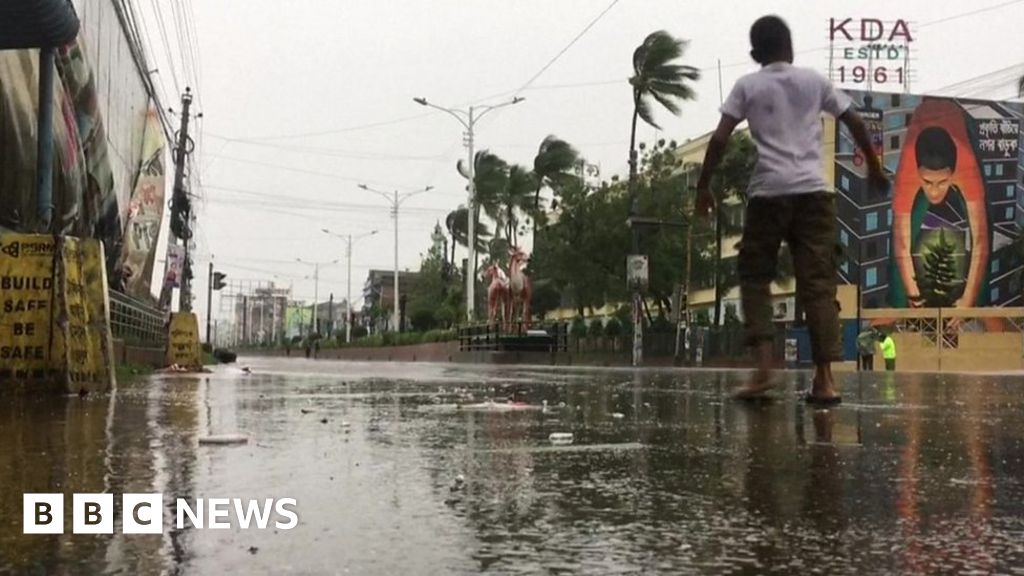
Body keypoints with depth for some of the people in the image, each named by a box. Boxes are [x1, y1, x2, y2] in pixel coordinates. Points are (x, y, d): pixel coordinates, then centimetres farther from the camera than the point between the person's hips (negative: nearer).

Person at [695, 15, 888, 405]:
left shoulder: (748, 86, 8)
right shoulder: (814, 81, 14)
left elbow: (720, 138, -1)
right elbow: (855, 122, 16)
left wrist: (704, 186, 6)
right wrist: (874, 167, 28)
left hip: (768, 193, -1)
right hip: (813, 192, 1)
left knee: (754, 277, 10)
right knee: (818, 284, 2)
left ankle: (763, 370, -4)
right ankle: (824, 379, -4)